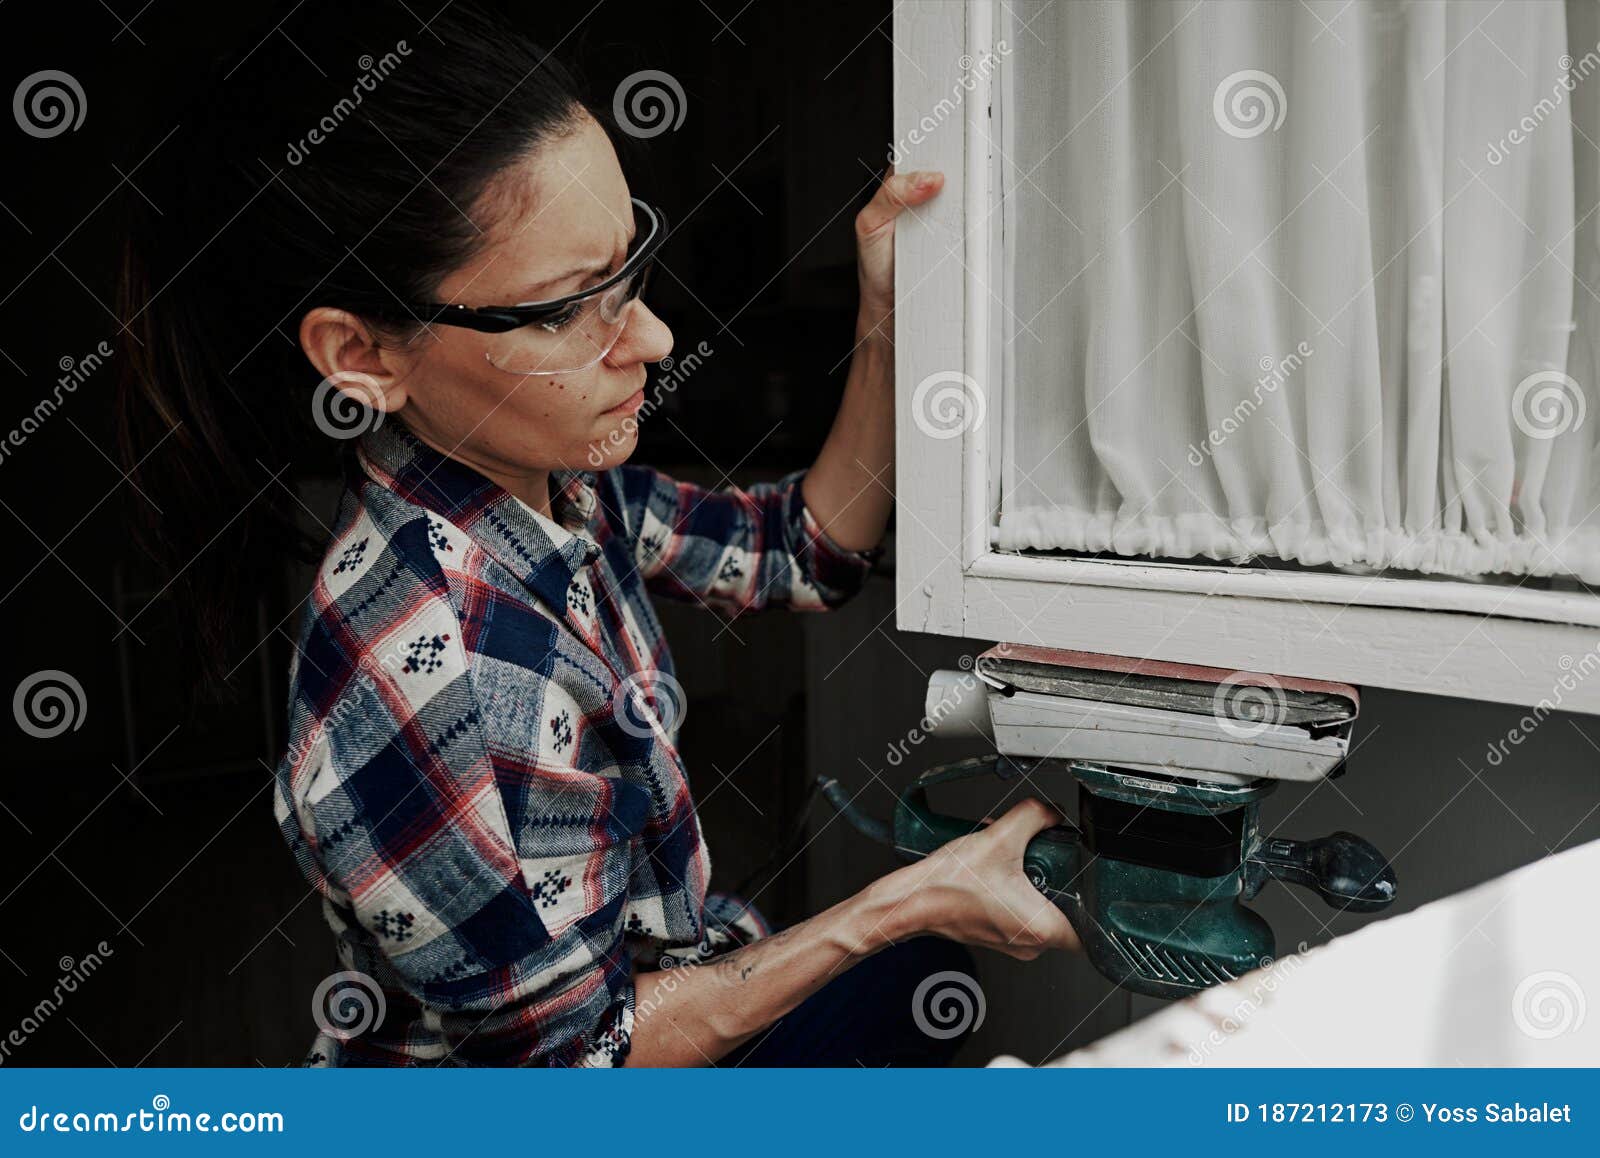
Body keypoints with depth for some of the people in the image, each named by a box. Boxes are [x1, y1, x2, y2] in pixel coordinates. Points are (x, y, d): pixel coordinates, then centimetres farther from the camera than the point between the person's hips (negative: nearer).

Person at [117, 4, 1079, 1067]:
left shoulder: (553, 484, -12)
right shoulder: (414, 692, -37)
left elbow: (809, 549, 2)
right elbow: (579, 1048, -25)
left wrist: (886, 324, -11)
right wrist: (909, 900, -25)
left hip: (662, 969, 7)